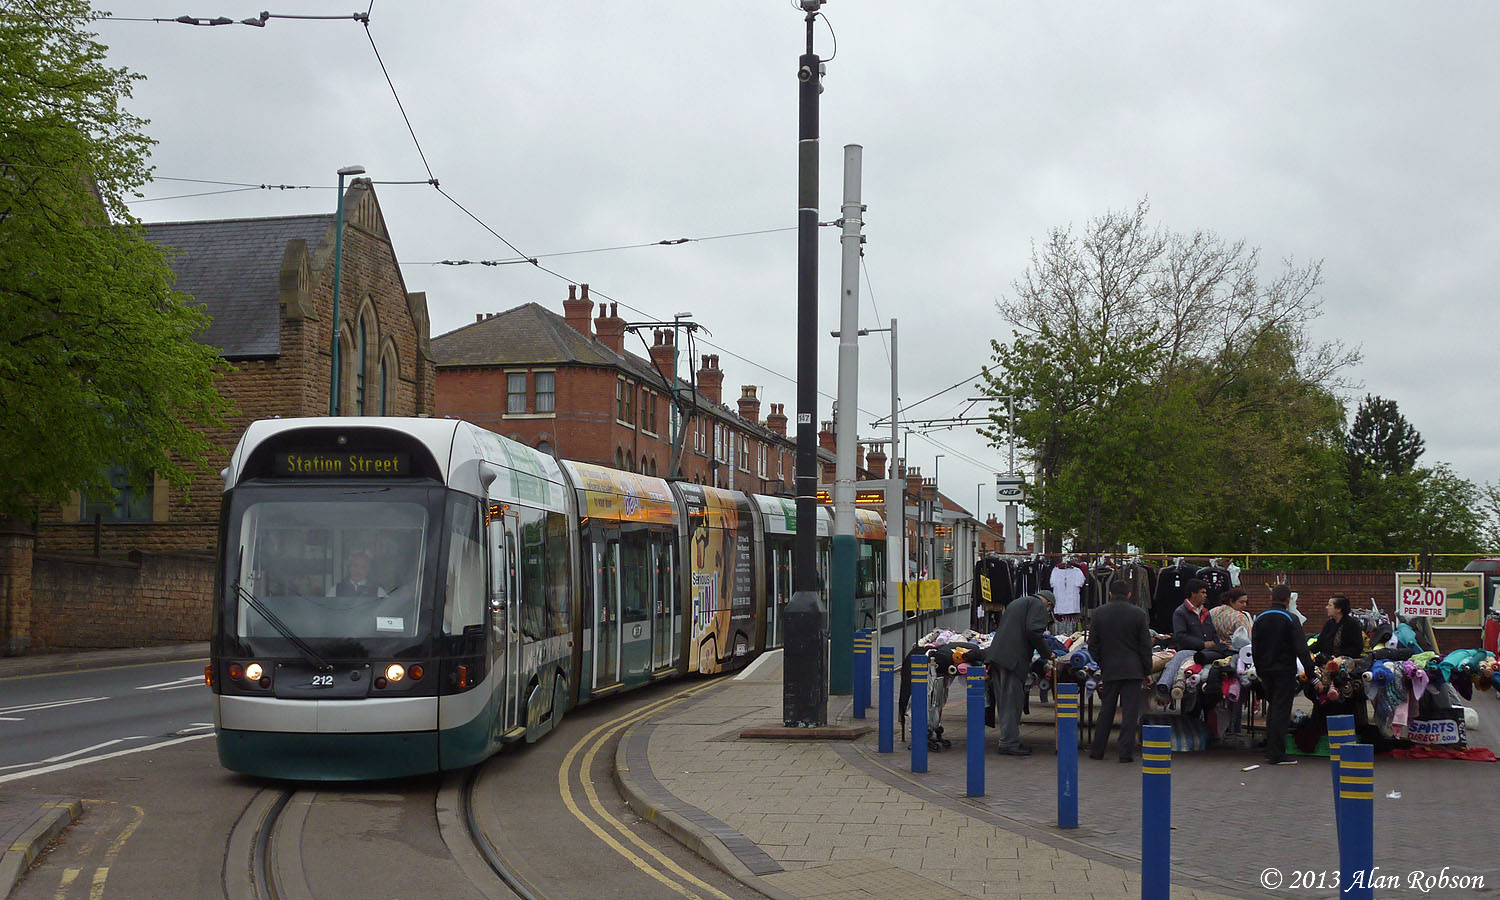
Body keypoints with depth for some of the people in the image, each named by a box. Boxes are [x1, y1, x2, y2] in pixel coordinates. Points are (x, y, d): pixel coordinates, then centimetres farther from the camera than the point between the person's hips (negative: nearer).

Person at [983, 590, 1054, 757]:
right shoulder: (1038, 606, 1)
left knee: (1004, 701, 11)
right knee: (1011, 701, -8)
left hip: (996, 654, 9)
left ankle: (1007, 741, 16)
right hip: (1013, 659, -9)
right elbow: (1033, 631, -13)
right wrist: (1047, 653, -3)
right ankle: (1009, 743, -8)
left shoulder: (1016, 603, 29)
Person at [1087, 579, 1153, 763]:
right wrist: (1147, 671, 6)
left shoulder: (1099, 613, 2)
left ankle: (1097, 750, 16)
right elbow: (1145, 646, -1)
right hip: (1132, 670, -2)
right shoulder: (1139, 614, -2)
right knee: (1130, 711, 0)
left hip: (1109, 669, 2)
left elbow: (1092, 645, 5)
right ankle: (1126, 752, -3)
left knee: (1106, 711, 12)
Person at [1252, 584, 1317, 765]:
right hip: (1285, 671, -5)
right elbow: (1301, 648, -14)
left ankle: (1270, 750, 20)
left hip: (1266, 670, 5)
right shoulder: (1290, 619, -10)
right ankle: (1277, 755, -8)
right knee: (1281, 710, -5)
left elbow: (1255, 648, 12)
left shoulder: (1260, 619, 7)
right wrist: (1309, 670, -10)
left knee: (1273, 707, 18)